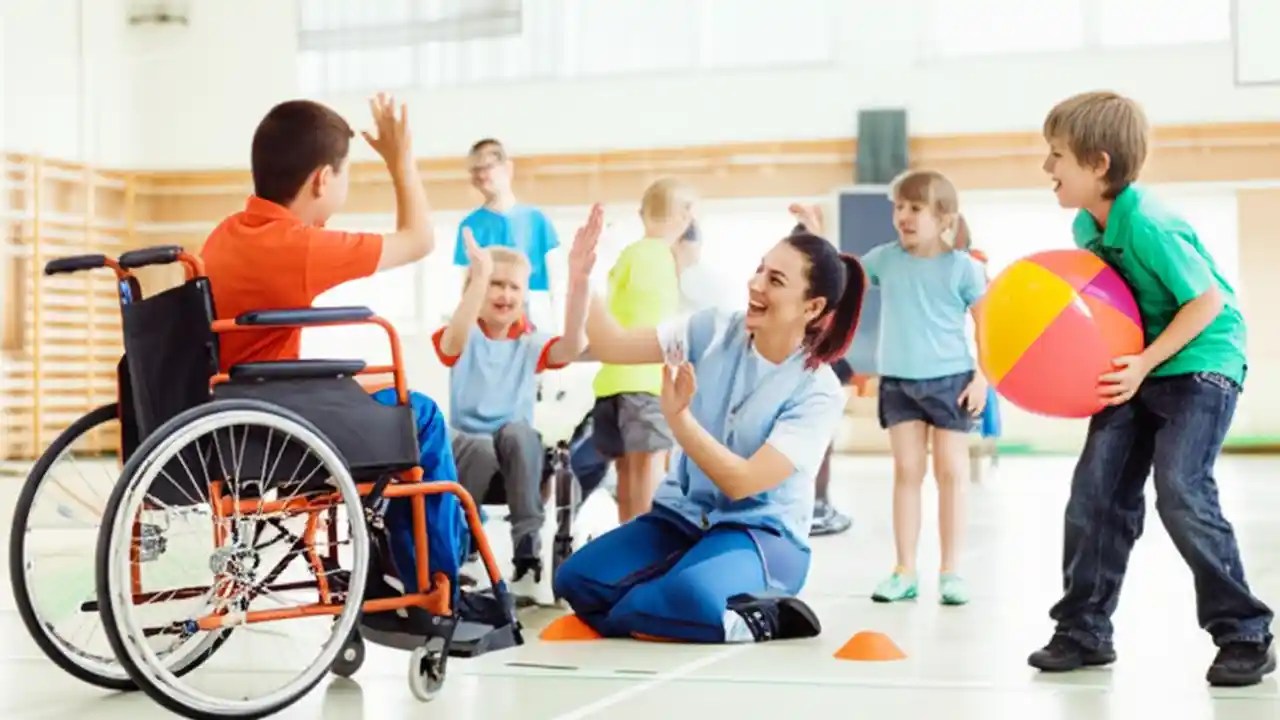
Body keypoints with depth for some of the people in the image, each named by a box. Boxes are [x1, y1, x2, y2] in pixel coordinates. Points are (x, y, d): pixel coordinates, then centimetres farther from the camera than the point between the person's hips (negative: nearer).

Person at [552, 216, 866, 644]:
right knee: (576, 581, -20)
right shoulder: (714, 331, -2)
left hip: (761, 535, -5)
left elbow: (743, 482, -21)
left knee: (687, 597, -38)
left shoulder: (818, 392, -14)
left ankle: (755, 621, -7)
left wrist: (677, 416, -31)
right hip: (680, 517, 5)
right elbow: (611, 346, -6)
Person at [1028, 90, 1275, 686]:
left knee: (1181, 492, -17)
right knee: (1095, 489, 1)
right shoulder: (1087, 225, 1)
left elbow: (1207, 301, -21)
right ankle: (1084, 630, 10)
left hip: (1199, 364, -8)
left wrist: (1144, 364, -25)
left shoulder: (1149, 226, -25)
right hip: (1136, 365, 8)